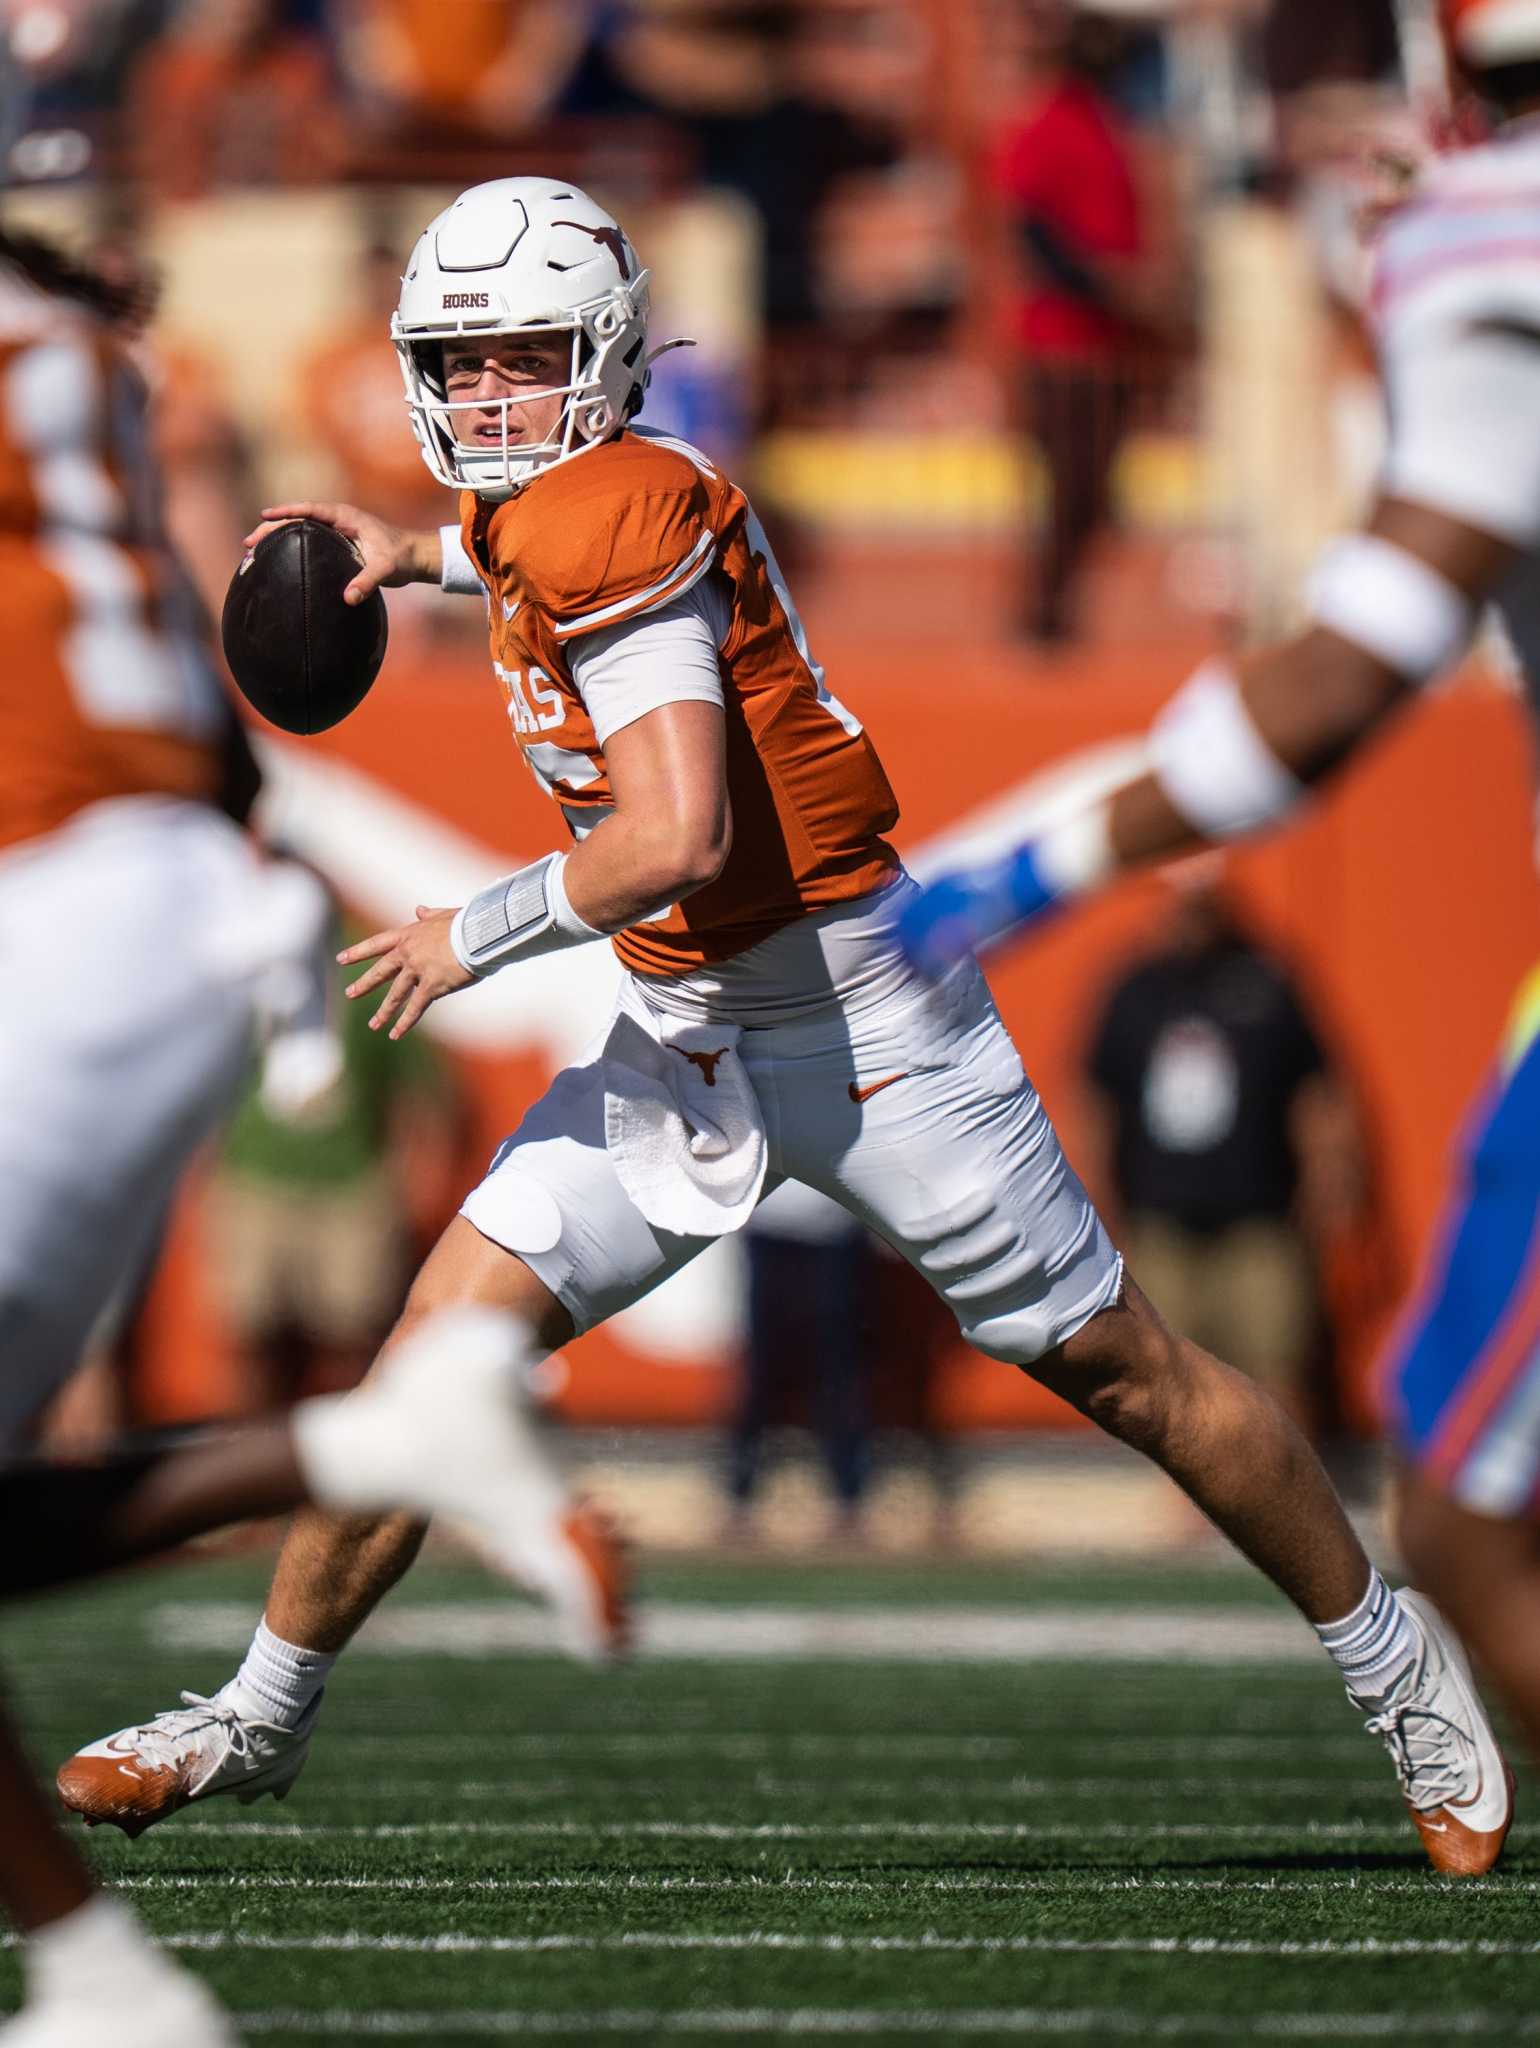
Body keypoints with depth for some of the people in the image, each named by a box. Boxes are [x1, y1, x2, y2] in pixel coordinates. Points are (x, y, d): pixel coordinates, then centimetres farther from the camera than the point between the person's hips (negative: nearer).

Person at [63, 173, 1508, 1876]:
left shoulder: (607, 517, -22)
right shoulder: (523, 518, 5)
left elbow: (677, 839, -30)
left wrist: (476, 936, -17)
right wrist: (420, 552, 29)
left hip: (860, 1016, -8)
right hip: (684, 1038, 8)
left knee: (1116, 1366, 3)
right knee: (447, 1338, -1)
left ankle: (1393, 1661, 20)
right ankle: (270, 1708, 10)